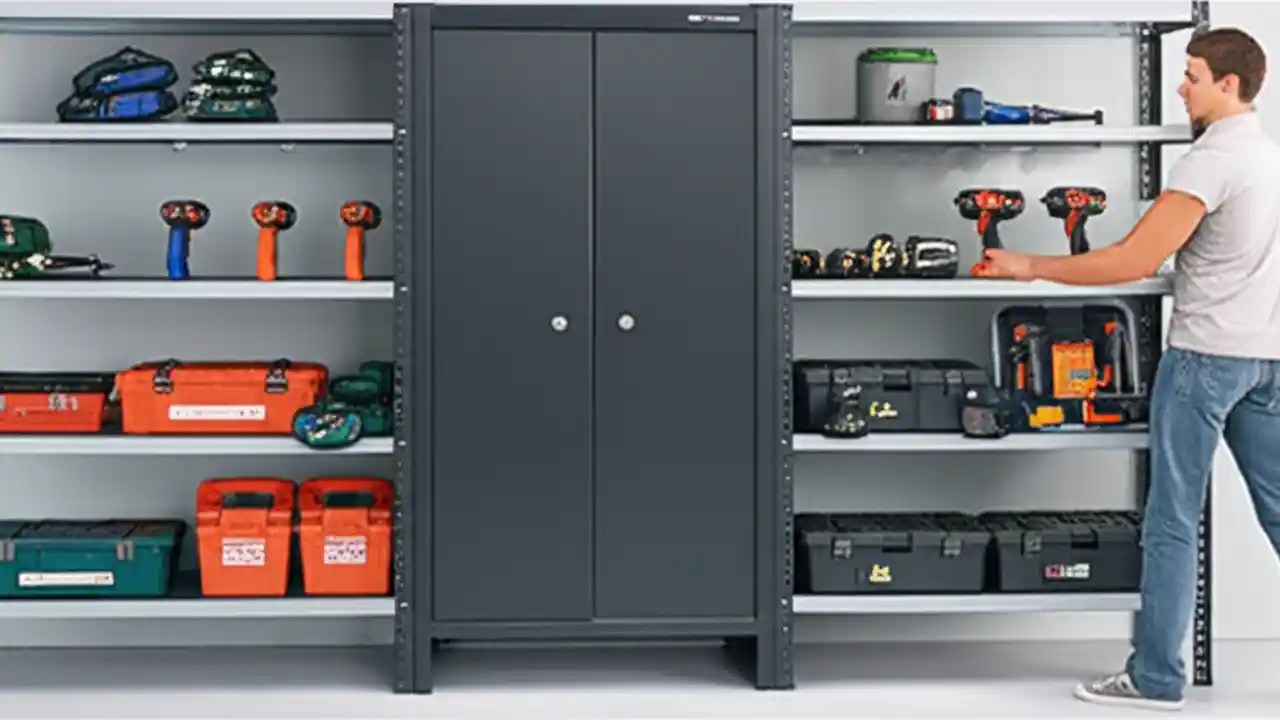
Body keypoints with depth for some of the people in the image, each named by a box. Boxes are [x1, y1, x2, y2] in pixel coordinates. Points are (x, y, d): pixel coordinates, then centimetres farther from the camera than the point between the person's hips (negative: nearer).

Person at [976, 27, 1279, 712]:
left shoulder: (1211, 160, -15)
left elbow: (1134, 260, -19)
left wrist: (1032, 266, -11)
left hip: (1206, 353, -8)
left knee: (1172, 521, -1)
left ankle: (1156, 677, 5)